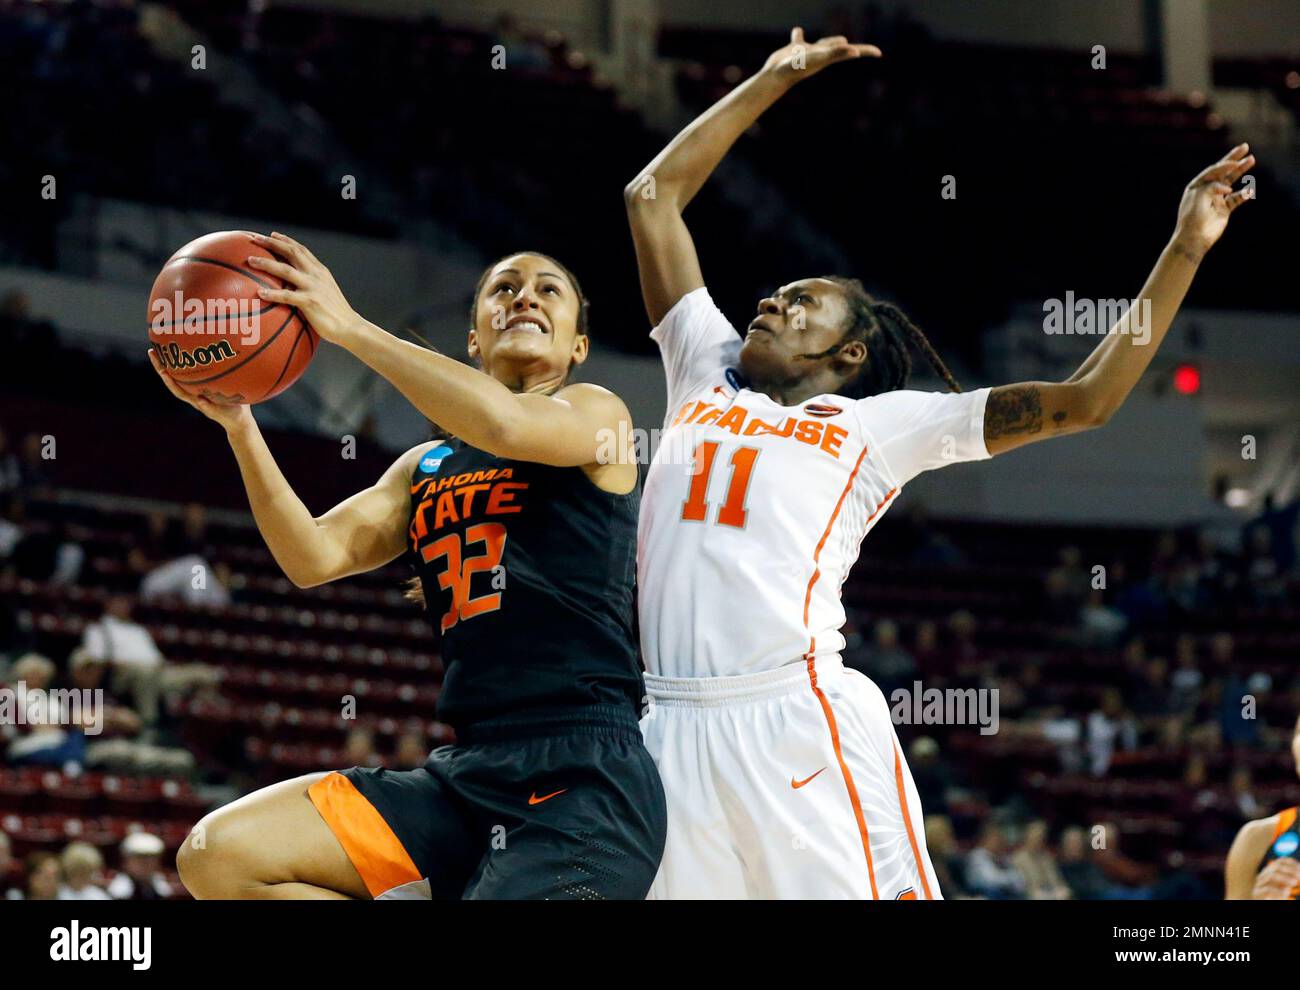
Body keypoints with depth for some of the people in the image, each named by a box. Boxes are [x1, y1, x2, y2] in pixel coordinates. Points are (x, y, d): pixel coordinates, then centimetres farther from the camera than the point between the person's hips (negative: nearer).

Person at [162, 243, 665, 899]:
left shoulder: (596, 413, 6)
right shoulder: (425, 469, 24)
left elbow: (506, 425, -17)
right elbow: (315, 557, 11)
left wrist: (349, 328, -12)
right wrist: (239, 425, 0)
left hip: (583, 775, -7)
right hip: (466, 770, 7)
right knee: (219, 855, -5)